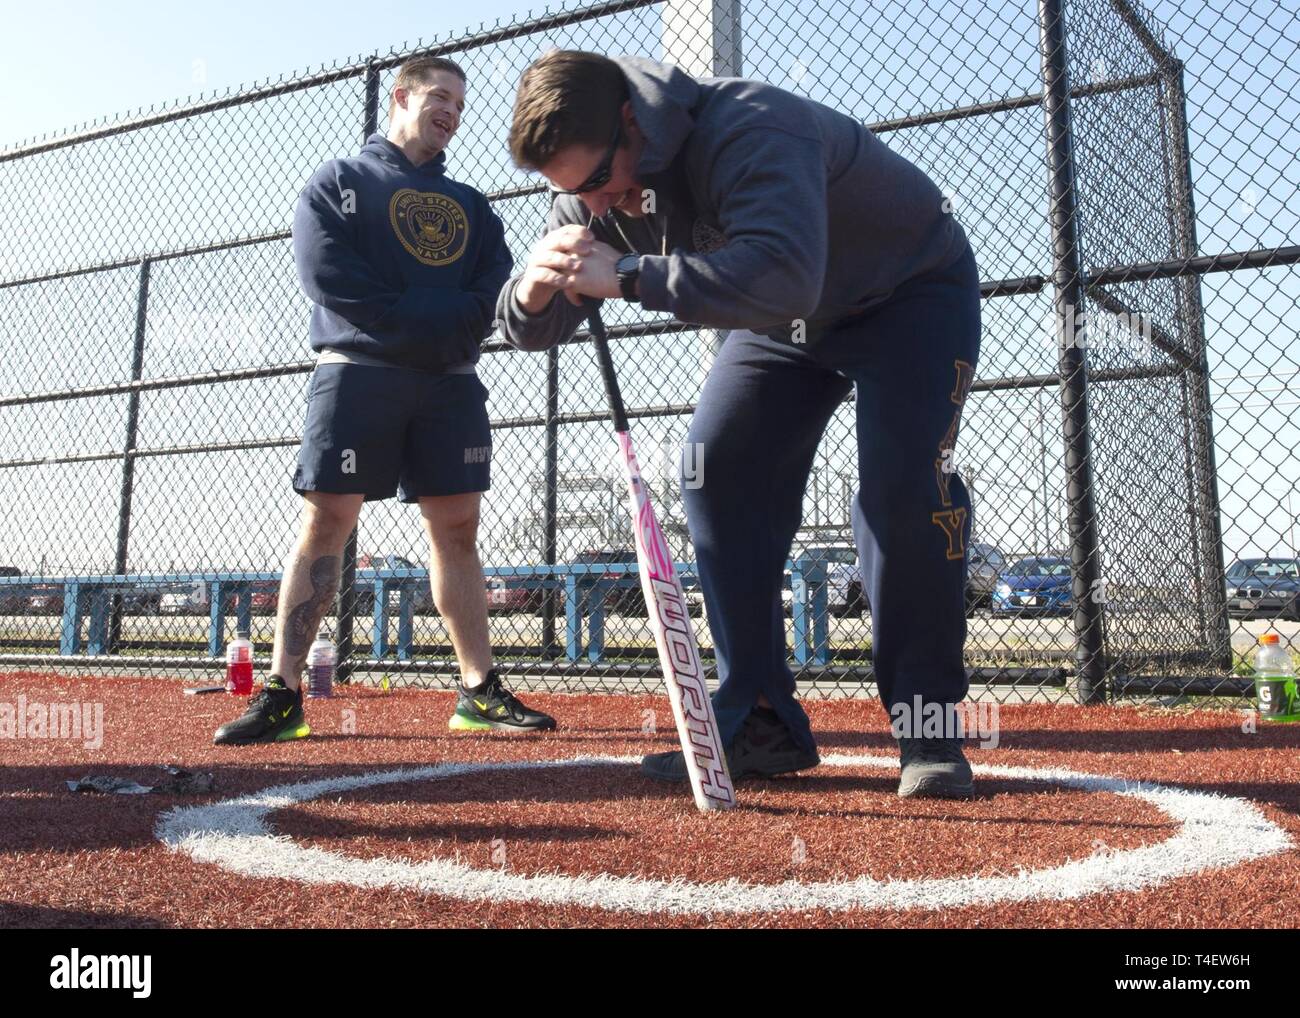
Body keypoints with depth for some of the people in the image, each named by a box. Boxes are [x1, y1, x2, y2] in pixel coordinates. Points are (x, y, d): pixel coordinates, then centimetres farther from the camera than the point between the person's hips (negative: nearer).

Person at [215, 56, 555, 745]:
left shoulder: (469, 205, 23)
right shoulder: (338, 181, 10)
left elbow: (498, 284, 8)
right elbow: (327, 276, -6)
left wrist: (448, 329, -11)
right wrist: (428, 321, -10)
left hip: (451, 384, 4)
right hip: (357, 372, -4)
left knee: (457, 529, 1)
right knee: (325, 521, -8)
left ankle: (480, 692, 4)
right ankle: (282, 695, -4)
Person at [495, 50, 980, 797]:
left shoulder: (749, 132, -36)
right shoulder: (596, 186, -12)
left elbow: (783, 280, -52)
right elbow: (532, 331, -11)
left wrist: (629, 275, -49)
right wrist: (535, 286, -34)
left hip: (911, 293, -6)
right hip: (787, 321, 7)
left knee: (903, 484, -26)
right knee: (716, 477, -9)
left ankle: (929, 727, -12)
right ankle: (762, 721, -3)